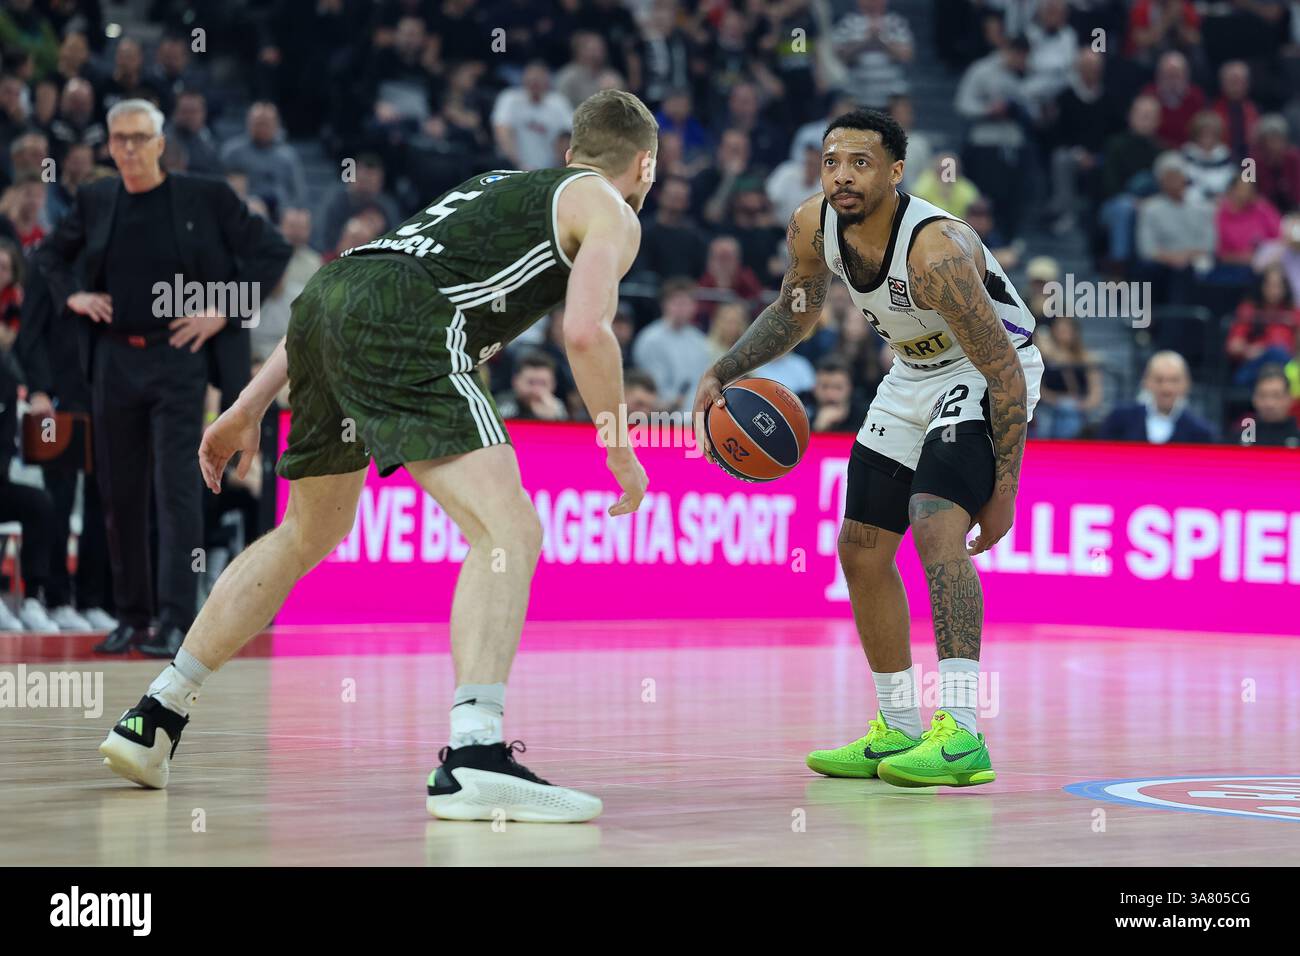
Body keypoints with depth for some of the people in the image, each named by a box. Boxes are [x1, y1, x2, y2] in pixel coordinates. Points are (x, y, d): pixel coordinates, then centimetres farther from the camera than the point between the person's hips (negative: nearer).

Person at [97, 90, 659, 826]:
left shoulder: (495, 187, 36)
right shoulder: (609, 212, 15)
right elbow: (586, 332, -6)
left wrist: (252, 407, 32)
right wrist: (623, 457, 6)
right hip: (403, 323, -8)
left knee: (311, 535, 27)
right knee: (510, 531, -13)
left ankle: (155, 719, 32)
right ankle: (473, 758, -32)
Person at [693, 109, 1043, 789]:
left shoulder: (936, 252, -35)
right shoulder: (812, 228, -14)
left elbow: (1006, 373, -28)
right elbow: (796, 311, 10)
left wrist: (1003, 490, -26)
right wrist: (724, 373, -3)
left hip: (990, 374, -8)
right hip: (914, 375, 8)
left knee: (936, 524, -29)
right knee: (861, 551, 10)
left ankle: (962, 737, -33)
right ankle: (898, 730, 25)